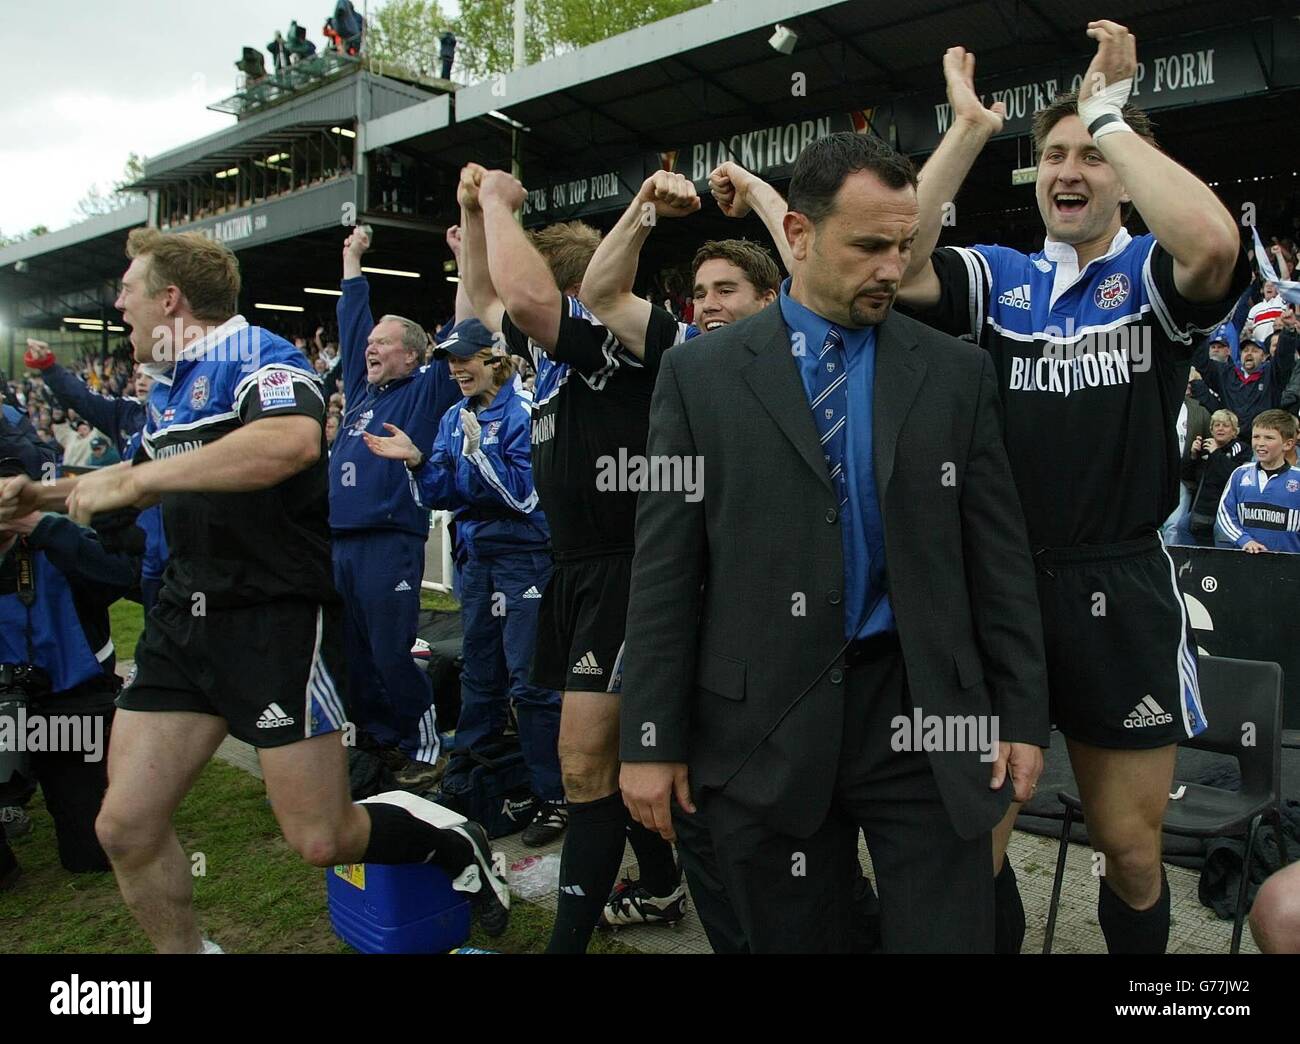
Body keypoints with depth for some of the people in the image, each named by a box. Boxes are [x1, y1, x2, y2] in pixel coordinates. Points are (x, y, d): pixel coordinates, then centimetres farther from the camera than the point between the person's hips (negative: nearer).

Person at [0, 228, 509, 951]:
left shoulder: (255, 353, -11)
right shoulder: (182, 381, 18)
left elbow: (293, 440, -35)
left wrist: (133, 478, -27)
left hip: (279, 618, -8)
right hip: (186, 618, 9)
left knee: (322, 839, -3)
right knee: (125, 828, 5)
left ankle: (458, 850, 24)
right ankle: (187, 949, 29)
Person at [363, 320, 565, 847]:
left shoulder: (522, 412, -12)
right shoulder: (455, 417, 10)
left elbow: (525, 492, -18)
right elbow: (441, 494, 10)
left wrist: (479, 449, -22)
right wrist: (416, 461, -6)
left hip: (524, 555, -8)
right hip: (476, 555, 8)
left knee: (529, 677, -7)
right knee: (479, 670, 20)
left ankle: (552, 797, 3)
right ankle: (466, 775, 36)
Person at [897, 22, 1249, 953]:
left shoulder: (1153, 276, 1)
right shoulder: (998, 277, 6)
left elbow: (1213, 243, -23)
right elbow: (897, 270, -13)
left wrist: (1111, 112, -13)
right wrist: (967, 132, -10)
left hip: (1121, 594, -1)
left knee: (1132, 855, 13)